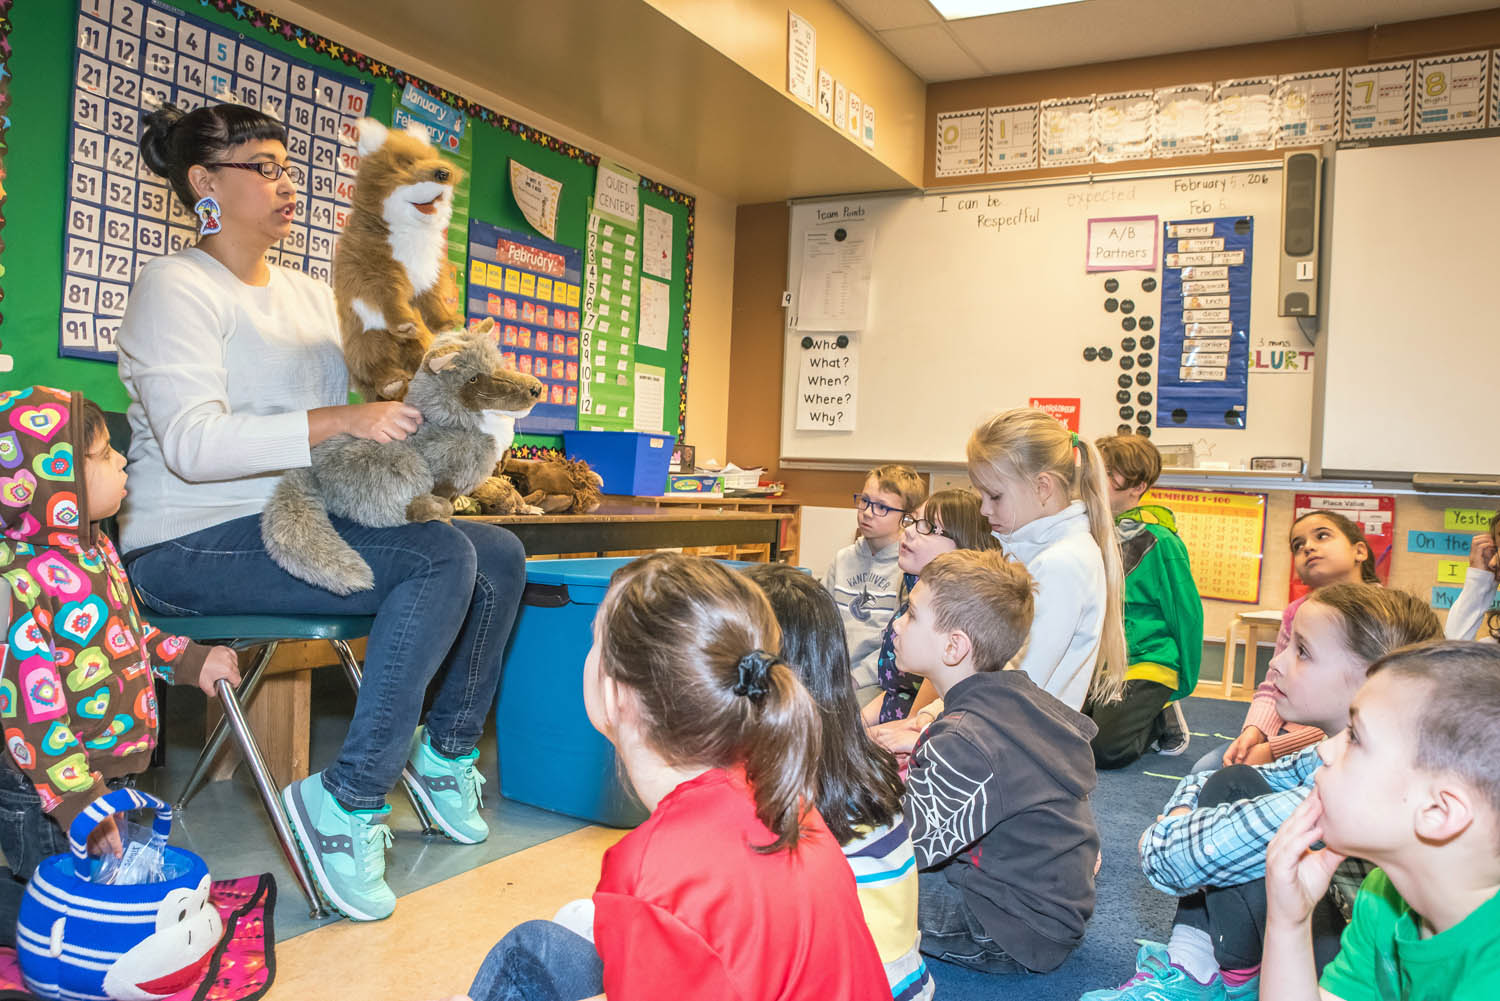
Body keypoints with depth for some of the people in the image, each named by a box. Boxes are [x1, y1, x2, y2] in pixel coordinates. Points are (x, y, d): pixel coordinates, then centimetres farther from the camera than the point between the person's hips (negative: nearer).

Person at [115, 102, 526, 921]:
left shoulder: (309, 294, 19)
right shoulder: (176, 285, -6)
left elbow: (361, 403, 20)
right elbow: (194, 443, -20)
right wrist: (341, 421, -29)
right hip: (194, 546, -8)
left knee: (500, 555, -3)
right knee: (441, 558, -28)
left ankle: (445, 752, 10)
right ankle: (348, 799, -21)